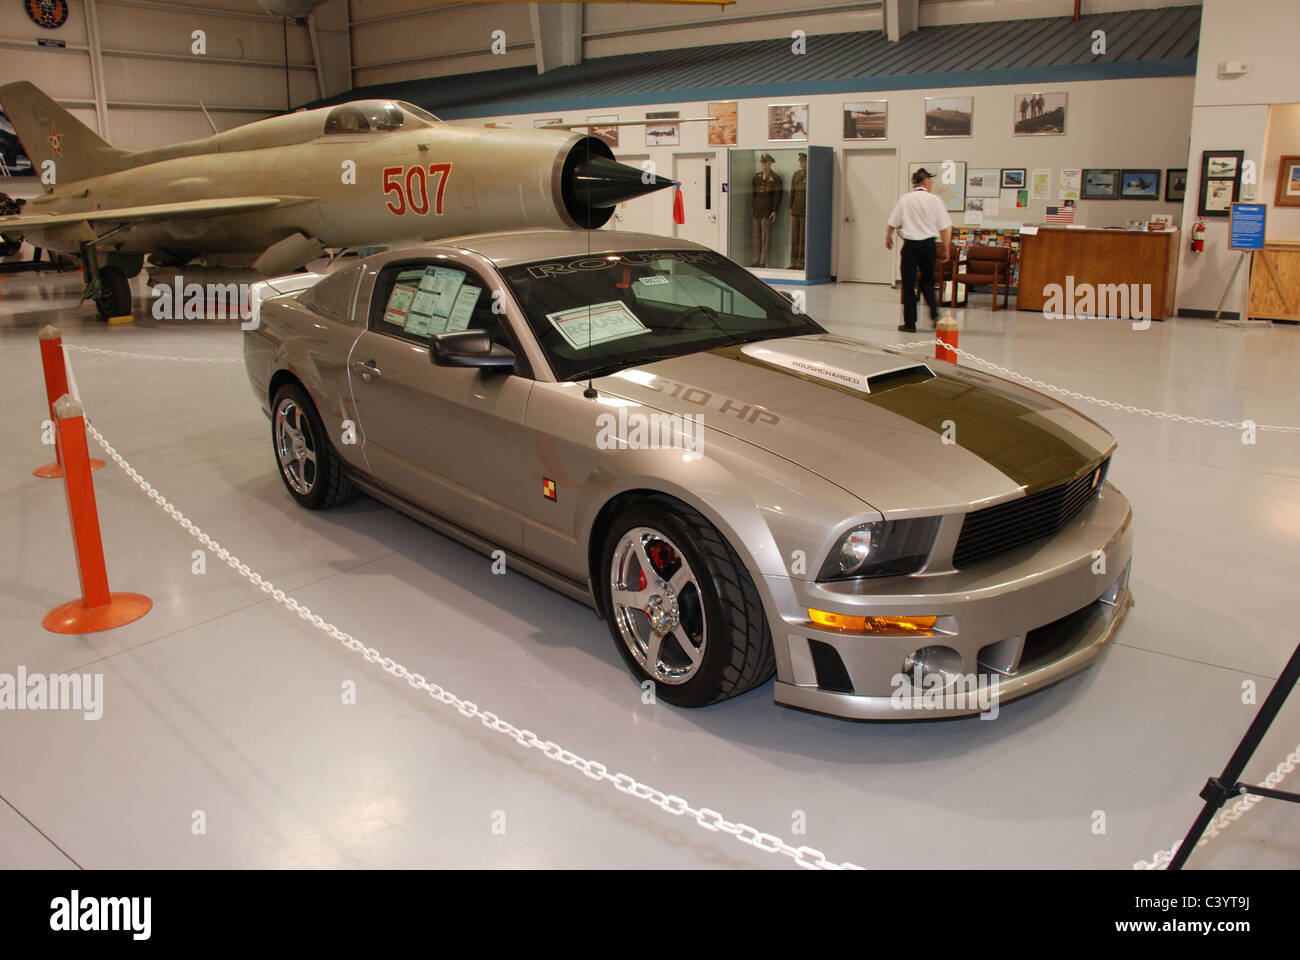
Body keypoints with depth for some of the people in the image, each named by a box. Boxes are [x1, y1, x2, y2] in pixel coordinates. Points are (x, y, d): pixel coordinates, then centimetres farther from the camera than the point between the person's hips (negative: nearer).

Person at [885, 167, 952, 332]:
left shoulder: (905, 199, -3)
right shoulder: (934, 200, -2)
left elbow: (892, 224, 1)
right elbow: (944, 228, -1)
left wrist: (888, 238, 20)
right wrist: (945, 248, 9)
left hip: (910, 244, -1)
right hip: (928, 244, 1)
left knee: (908, 283, 4)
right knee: (927, 281, 18)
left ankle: (910, 323, 4)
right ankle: (934, 314, 2)